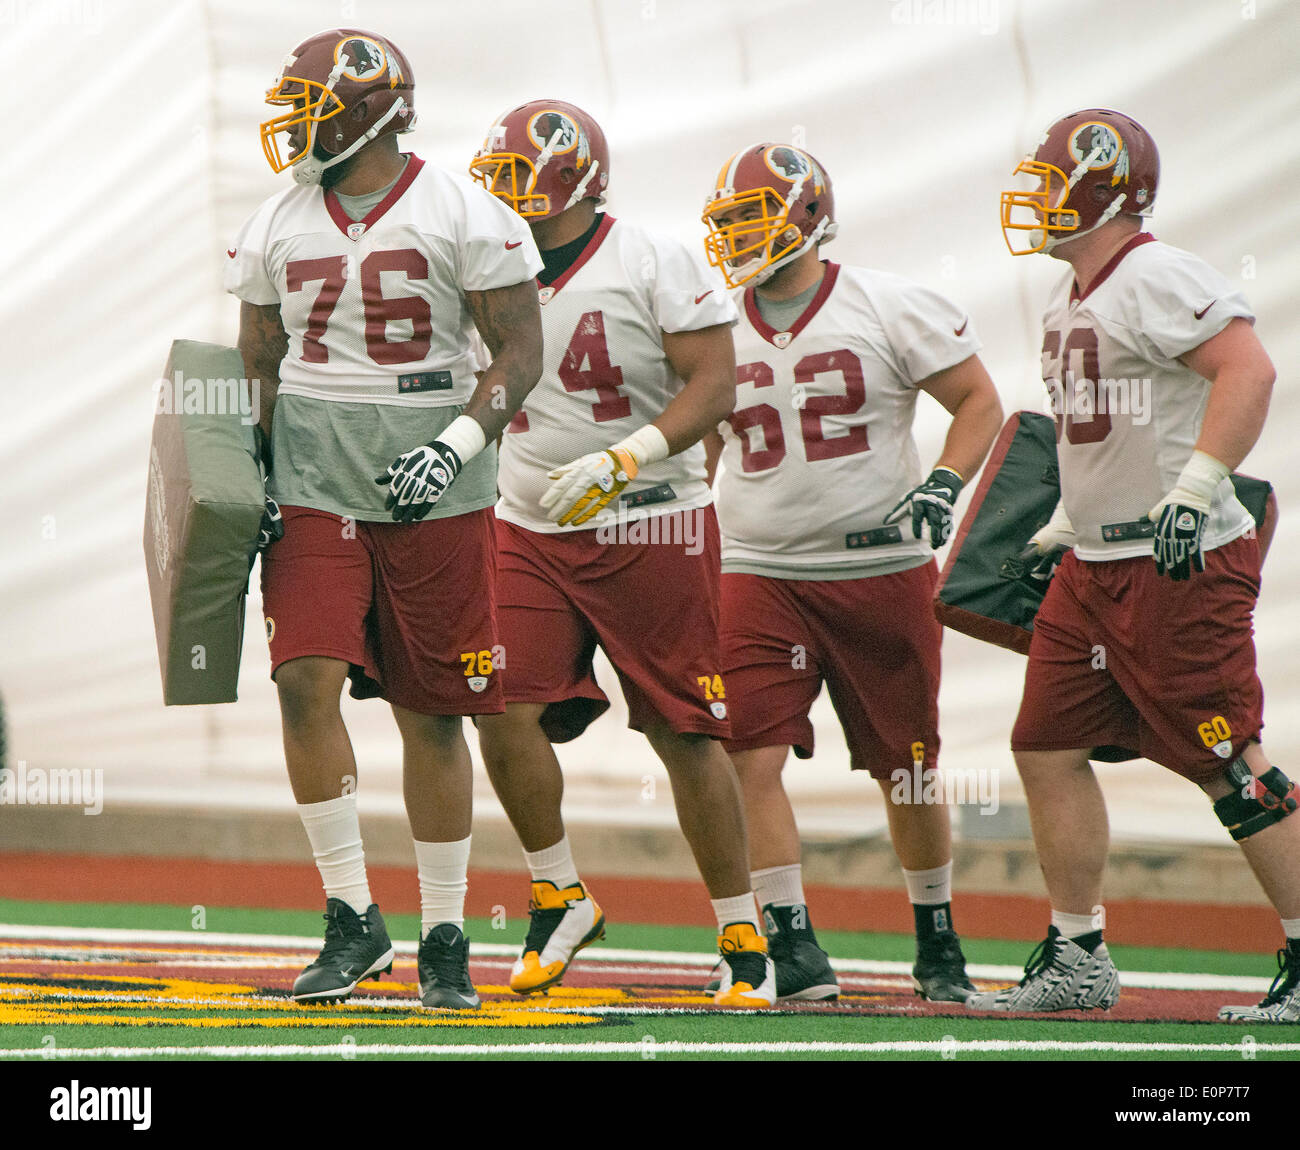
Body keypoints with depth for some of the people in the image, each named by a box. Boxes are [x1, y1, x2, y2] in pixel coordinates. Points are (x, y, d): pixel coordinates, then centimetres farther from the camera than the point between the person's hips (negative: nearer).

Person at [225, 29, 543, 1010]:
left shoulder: (467, 218, -5)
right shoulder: (277, 227, 8)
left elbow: (519, 350, -4)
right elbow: (258, 364, 17)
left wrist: (456, 446, -18)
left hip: (434, 493, -3)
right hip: (314, 487, 3)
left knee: (433, 713, 2)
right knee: (307, 681, -14)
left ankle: (445, 938, 12)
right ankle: (353, 920, -5)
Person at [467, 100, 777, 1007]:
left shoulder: (656, 267, -10)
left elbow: (714, 387, -15)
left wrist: (621, 461, -26)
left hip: (650, 531, -5)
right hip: (531, 530, 5)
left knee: (686, 736, -1)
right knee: (506, 711, -11)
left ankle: (745, 938, 10)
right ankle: (560, 899, 10)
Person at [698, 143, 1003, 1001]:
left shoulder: (889, 309, -5)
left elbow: (978, 400, 0)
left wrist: (942, 484, -14)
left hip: (883, 569, -2)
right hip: (760, 572, 2)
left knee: (906, 766, 8)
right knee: (754, 760, -13)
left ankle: (938, 939, 26)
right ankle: (792, 943, -8)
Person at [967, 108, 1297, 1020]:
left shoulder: (1158, 279, -15)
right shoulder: (1072, 302, 16)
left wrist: (1195, 492, -29)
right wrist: (1063, 530, 26)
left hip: (1182, 568, -10)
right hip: (1096, 568, 10)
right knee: (1050, 747, 8)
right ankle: (1078, 958, 16)